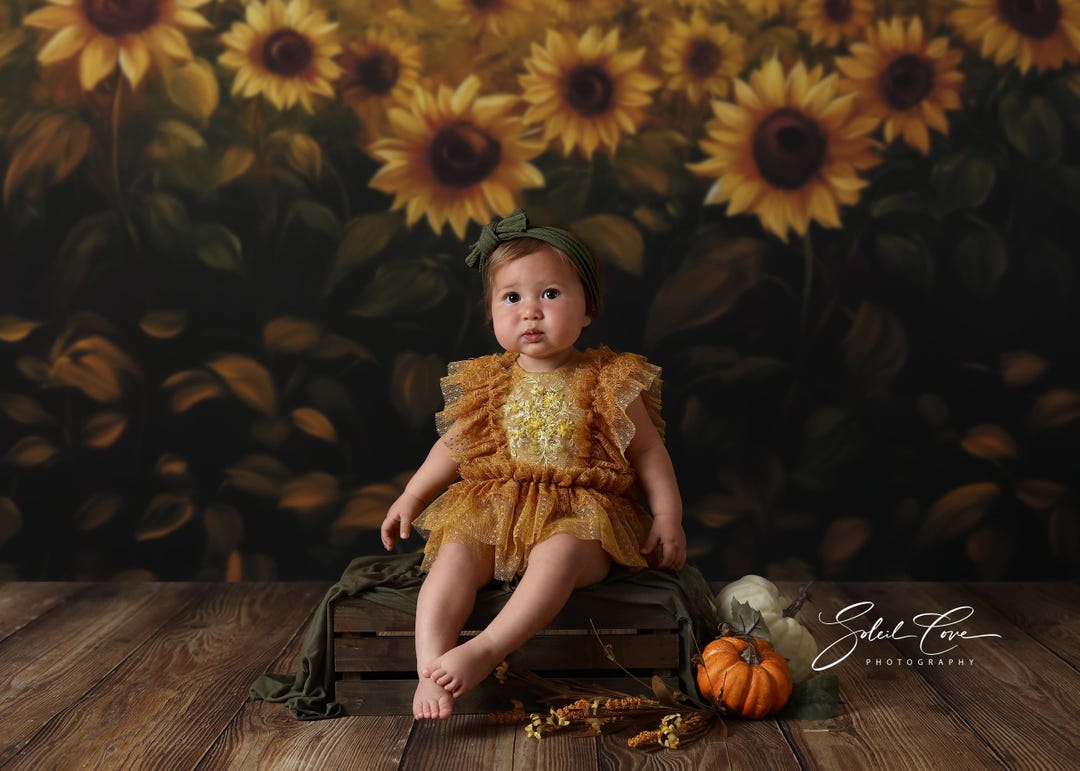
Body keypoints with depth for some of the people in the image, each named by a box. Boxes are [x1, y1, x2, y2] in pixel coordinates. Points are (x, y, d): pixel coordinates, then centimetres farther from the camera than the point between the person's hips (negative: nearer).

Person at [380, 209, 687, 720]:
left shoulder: (607, 384, 2)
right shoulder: (490, 385, 10)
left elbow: (649, 453, 7)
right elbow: (454, 444, 22)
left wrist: (668, 517, -2)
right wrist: (411, 497, 18)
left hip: (580, 513, -3)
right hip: (494, 509, 3)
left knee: (558, 553, -36)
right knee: (454, 551, -26)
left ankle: (483, 651, -44)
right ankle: (431, 669, -36)